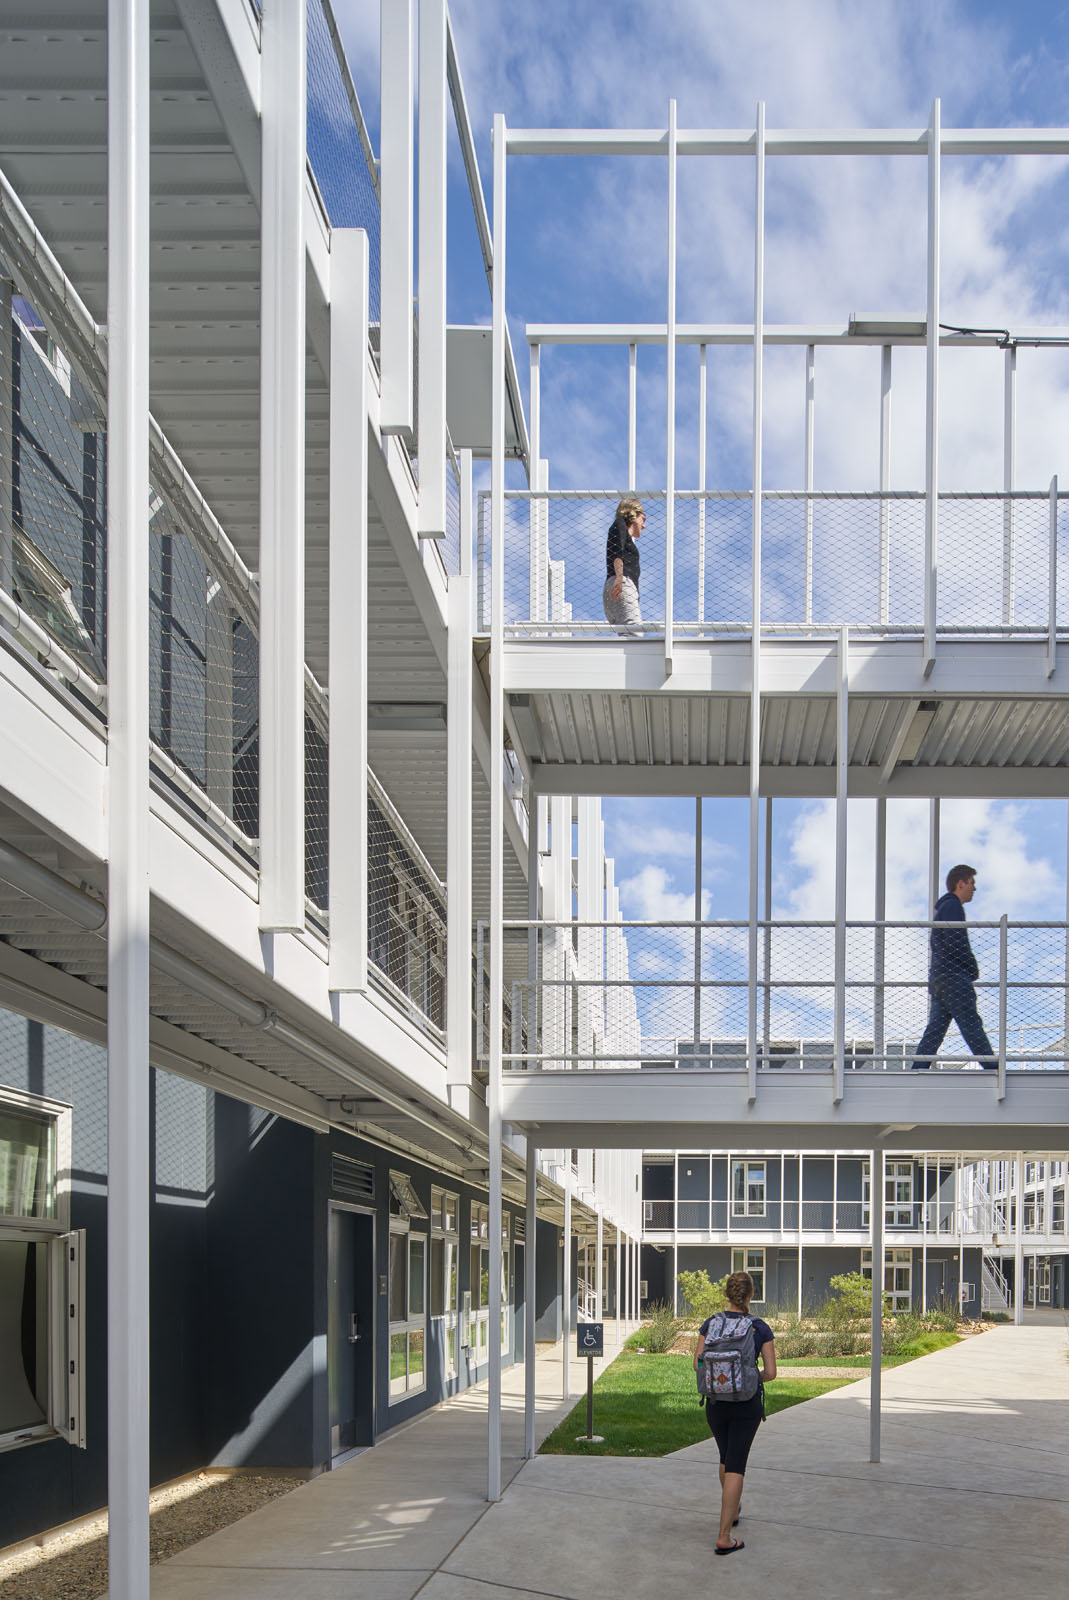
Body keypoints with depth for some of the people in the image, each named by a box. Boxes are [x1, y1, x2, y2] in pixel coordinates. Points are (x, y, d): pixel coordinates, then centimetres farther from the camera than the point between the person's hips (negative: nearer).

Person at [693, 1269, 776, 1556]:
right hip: (748, 1404, -2)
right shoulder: (761, 1328, -7)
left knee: (726, 1457, 25)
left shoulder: (711, 1324, -3)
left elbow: (698, 1364, -2)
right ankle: (724, 1537, -10)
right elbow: (771, 1372, -7)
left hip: (716, 1402, 3)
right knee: (736, 1465, -2)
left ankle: (731, 1511, 46)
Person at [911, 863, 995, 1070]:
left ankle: (919, 1068, -2)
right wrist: (974, 967, -7)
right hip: (954, 976, -10)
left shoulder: (941, 908, 24)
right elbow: (955, 942, -19)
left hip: (937, 979, 10)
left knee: (935, 1028, 4)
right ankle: (993, 1068, -11)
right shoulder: (952, 906, -8)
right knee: (972, 1025, -10)